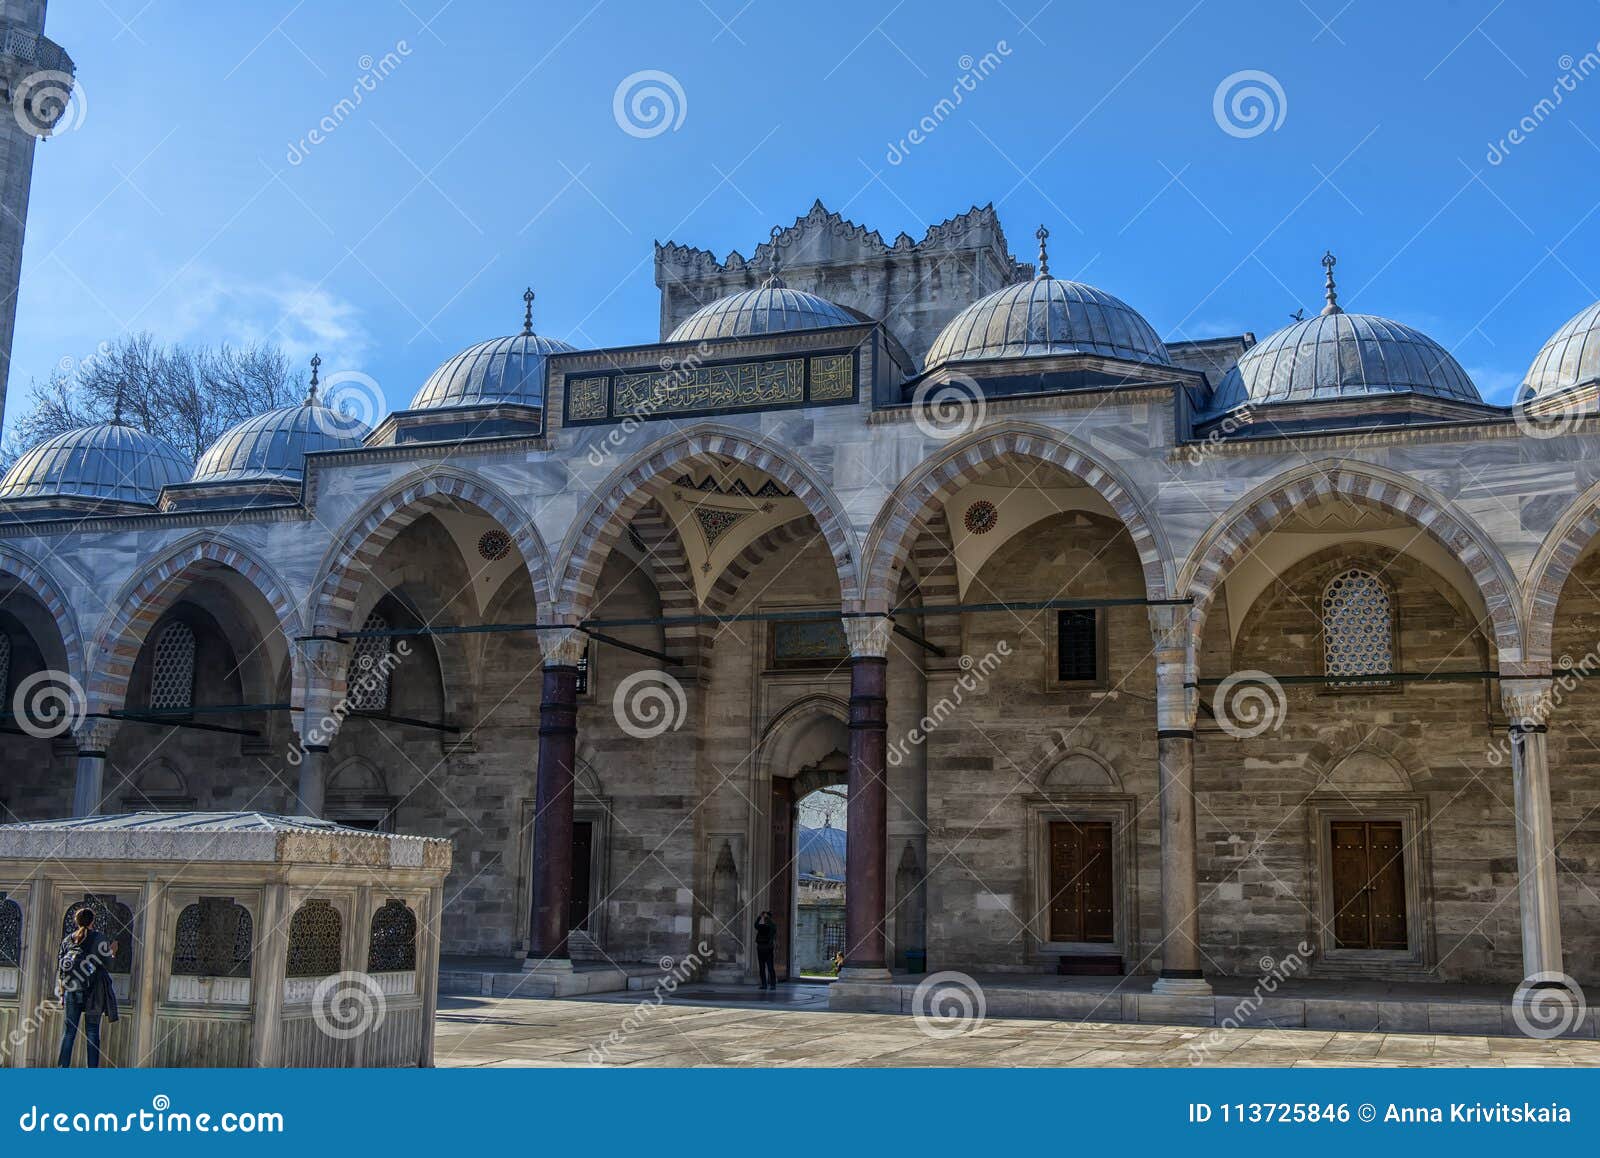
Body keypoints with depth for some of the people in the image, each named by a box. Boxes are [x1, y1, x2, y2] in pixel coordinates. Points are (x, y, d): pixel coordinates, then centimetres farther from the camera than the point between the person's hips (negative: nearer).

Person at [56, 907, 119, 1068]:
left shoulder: (67, 940, 8)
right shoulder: (97, 939, -4)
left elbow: (59, 968, 10)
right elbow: (107, 966, -4)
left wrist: (61, 994, 16)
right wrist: (112, 953, 17)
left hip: (71, 991, 3)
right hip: (93, 992, -3)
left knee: (68, 1032, 6)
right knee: (92, 1032, 1)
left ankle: (63, 1070, 1)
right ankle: (93, 1070, -1)